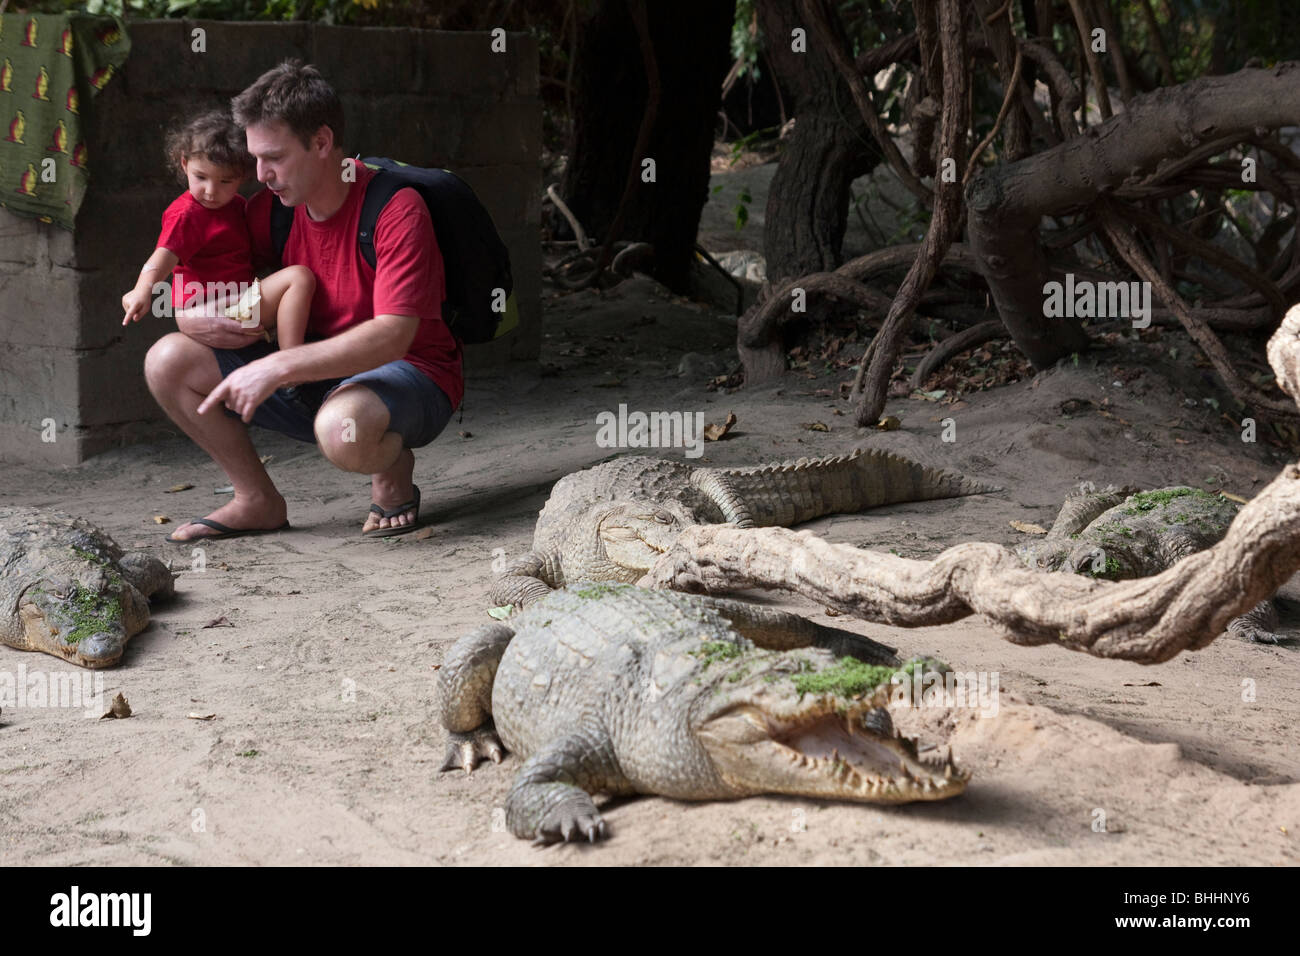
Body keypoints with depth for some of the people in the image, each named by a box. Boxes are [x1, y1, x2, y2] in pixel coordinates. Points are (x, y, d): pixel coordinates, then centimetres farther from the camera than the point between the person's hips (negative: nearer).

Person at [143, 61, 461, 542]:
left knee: (343, 429, -43)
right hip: (314, 377, 7)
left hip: (410, 373, -7)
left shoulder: (396, 209, -21)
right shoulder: (268, 209, -1)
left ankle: (394, 470, -5)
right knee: (167, 361, -8)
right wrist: (195, 318, -18)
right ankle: (258, 501, 4)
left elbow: (391, 337, -30)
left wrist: (277, 367, -36)